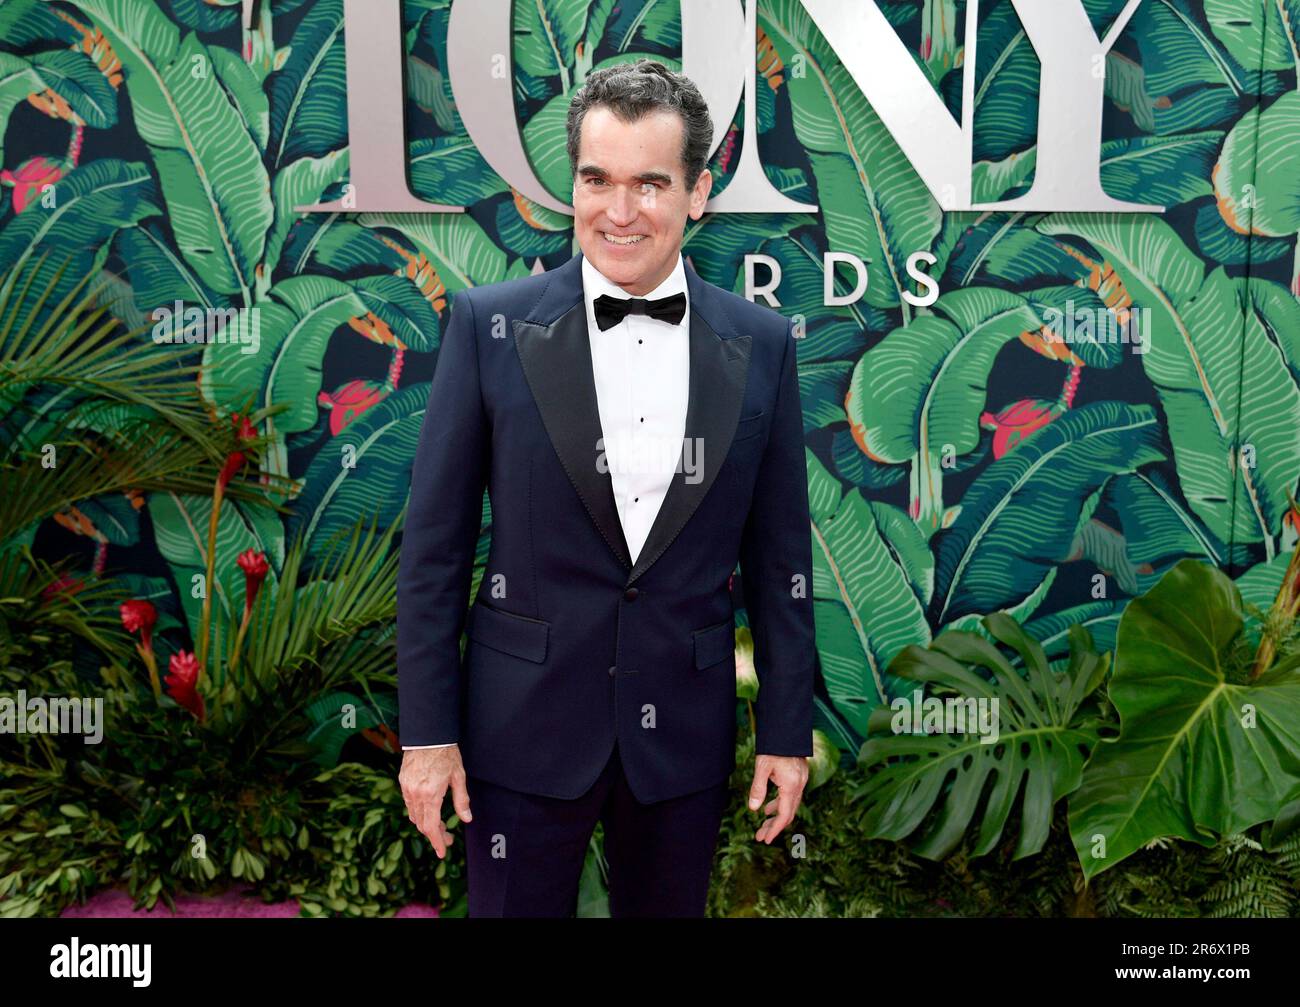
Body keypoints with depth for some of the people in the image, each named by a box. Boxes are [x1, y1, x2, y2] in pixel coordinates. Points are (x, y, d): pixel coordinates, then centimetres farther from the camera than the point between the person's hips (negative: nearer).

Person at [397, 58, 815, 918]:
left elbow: (779, 556, 2)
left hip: (683, 728, 2)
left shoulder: (761, 345, -2)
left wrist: (787, 731, 4)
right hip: (525, 720, -1)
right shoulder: (491, 324, -7)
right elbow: (436, 541, -4)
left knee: (666, 908, 19)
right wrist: (427, 730, -4)